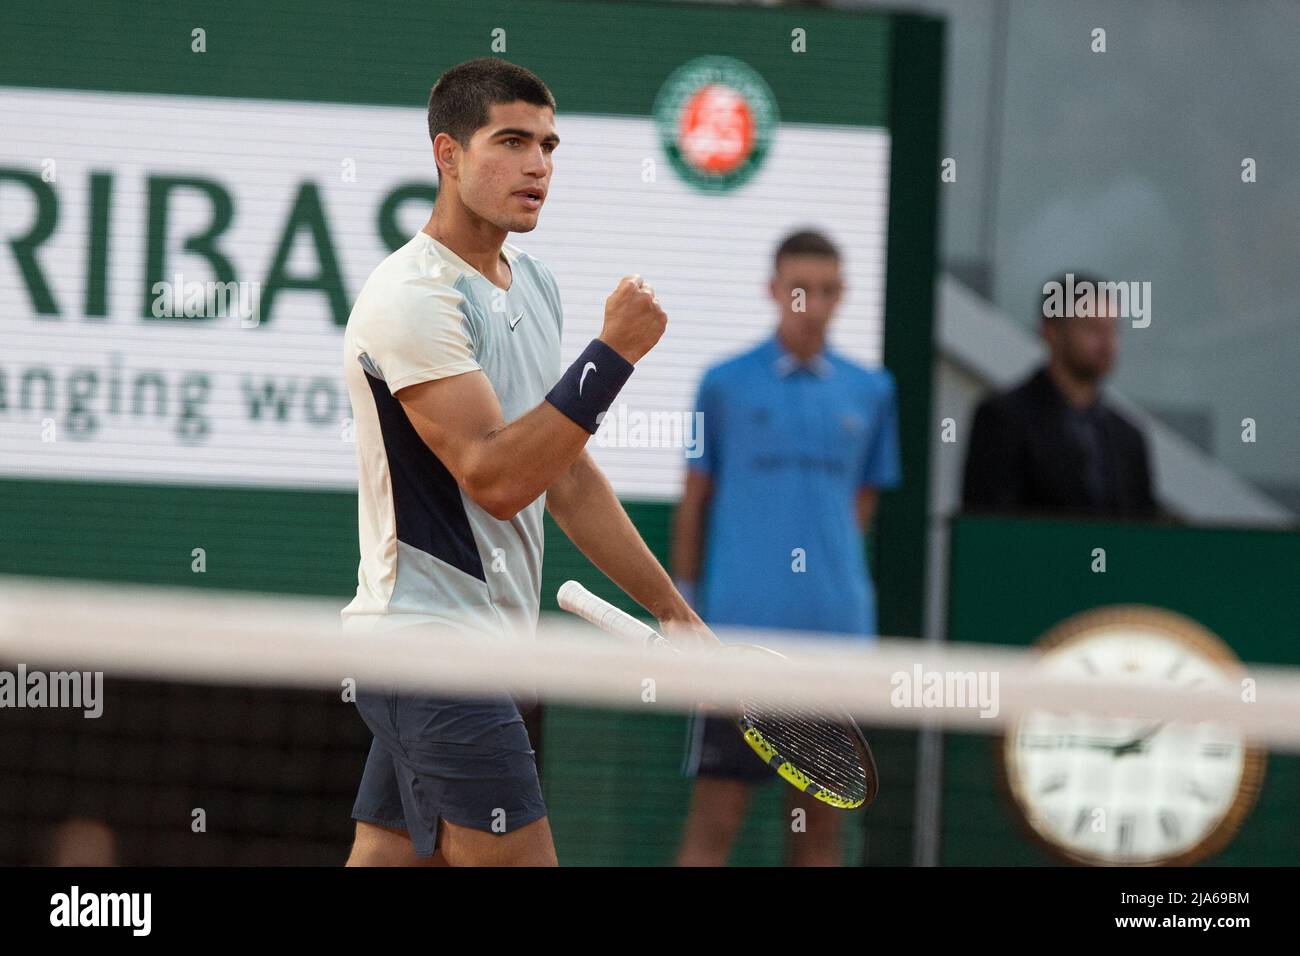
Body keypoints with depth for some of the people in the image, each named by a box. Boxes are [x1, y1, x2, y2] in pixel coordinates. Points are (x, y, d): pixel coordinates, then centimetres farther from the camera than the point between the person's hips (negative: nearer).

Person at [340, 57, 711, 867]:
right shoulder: (413, 296, -15)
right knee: (516, 862, -11)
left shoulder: (534, 285, 14)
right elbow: (495, 479, -22)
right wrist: (614, 353, -24)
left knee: (389, 858, 7)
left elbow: (564, 473, 20)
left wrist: (673, 610, 18)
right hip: (435, 643, -9)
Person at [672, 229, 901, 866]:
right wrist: (681, 606, 6)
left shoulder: (871, 393, 9)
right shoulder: (726, 384, 2)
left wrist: (833, 584, 9)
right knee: (715, 818, -5)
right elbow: (694, 502, 7)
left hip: (836, 625, 3)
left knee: (821, 823, 6)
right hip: (741, 624, -3)